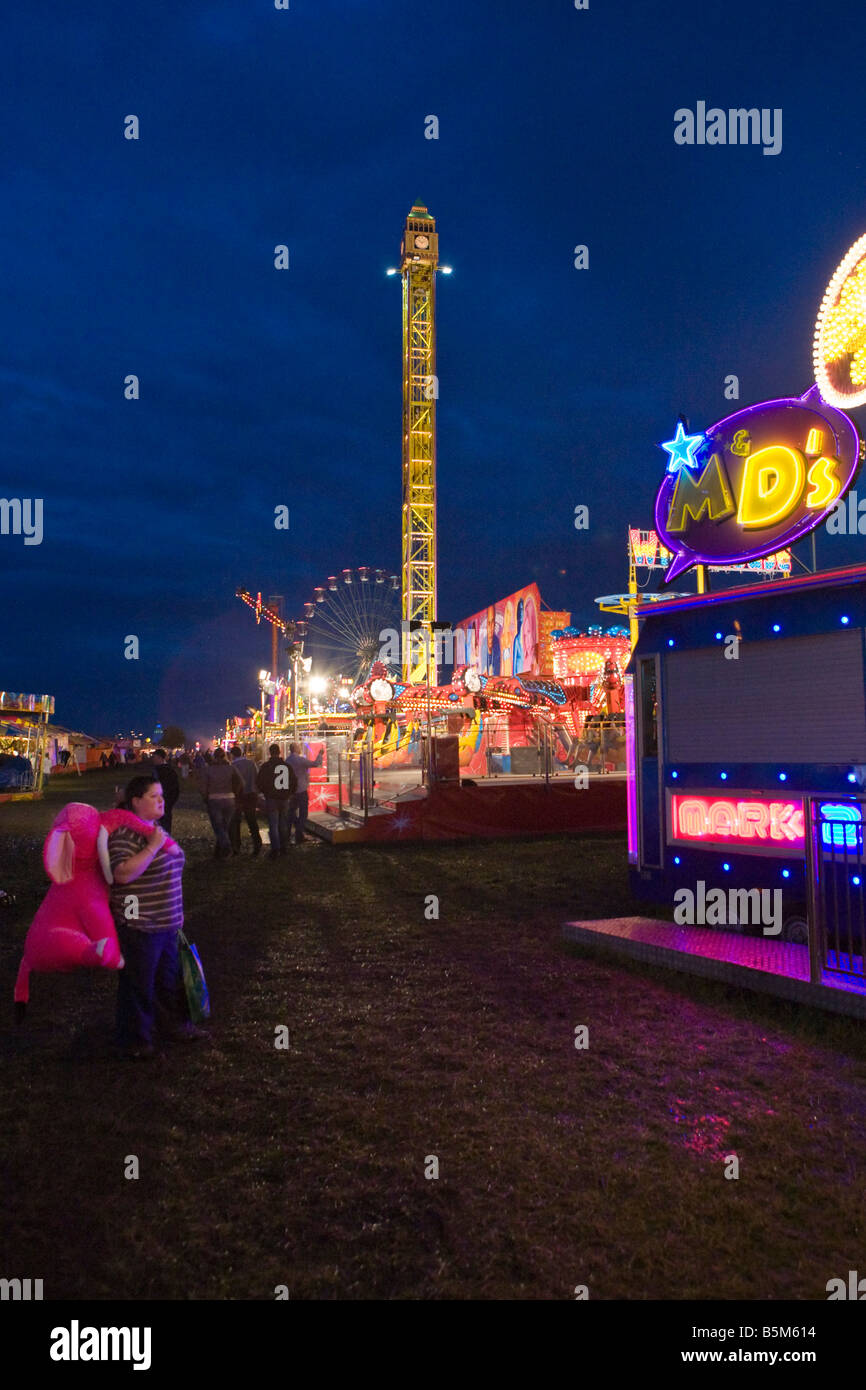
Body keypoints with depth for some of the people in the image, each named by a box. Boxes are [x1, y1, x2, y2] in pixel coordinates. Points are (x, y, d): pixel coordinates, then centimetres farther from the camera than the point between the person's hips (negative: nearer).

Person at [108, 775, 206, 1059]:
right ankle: (135, 1041, 20)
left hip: (166, 924, 9)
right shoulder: (125, 834, -18)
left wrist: (176, 914, 24)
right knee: (138, 986, 5)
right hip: (138, 927, -9)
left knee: (169, 979, 21)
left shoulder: (155, 829, 11)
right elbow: (122, 874, -32)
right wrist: (153, 847, -30)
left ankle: (174, 1025, 36)